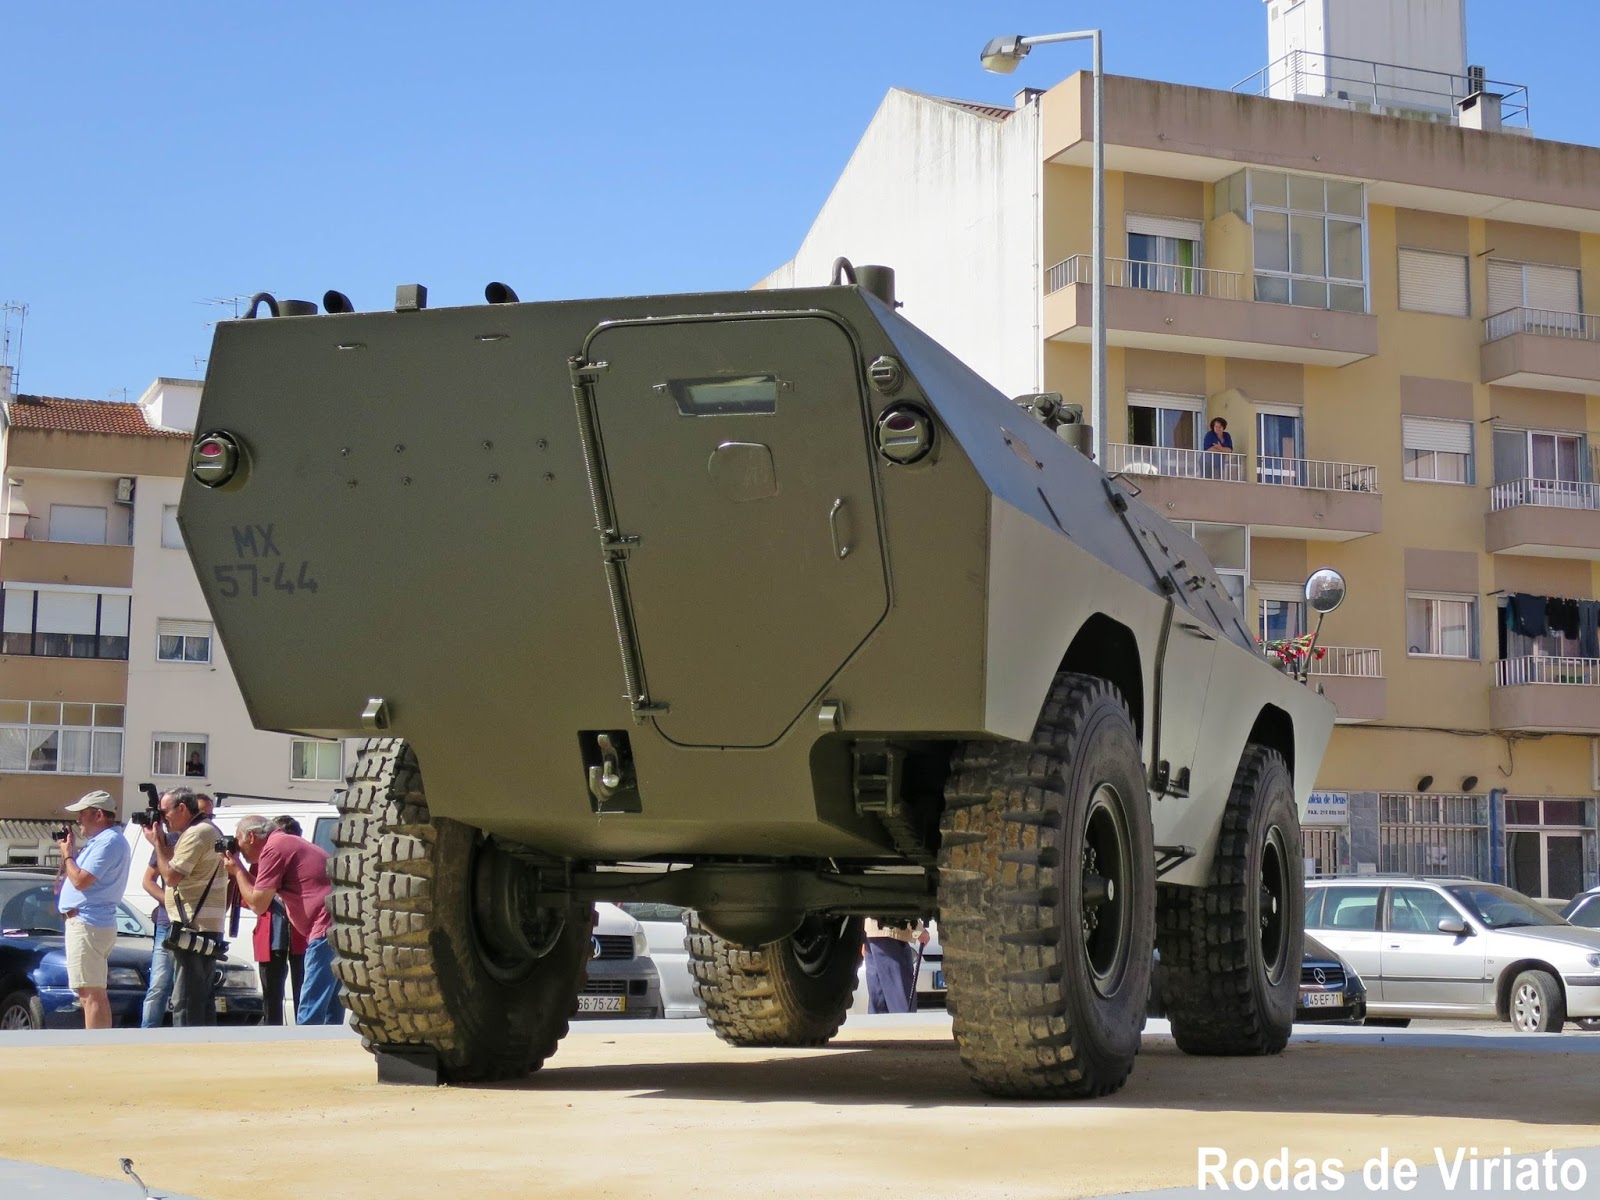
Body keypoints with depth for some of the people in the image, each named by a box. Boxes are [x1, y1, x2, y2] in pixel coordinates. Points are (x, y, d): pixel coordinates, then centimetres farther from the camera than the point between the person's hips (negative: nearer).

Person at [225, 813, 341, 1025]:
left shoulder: (273, 848, -6)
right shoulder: (291, 843, 25)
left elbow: (258, 904, -4)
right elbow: (267, 894, 31)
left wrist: (236, 871, 10)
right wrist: (241, 870, 24)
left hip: (327, 929, -10)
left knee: (309, 1015, -9)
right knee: (331, 1013, 15)